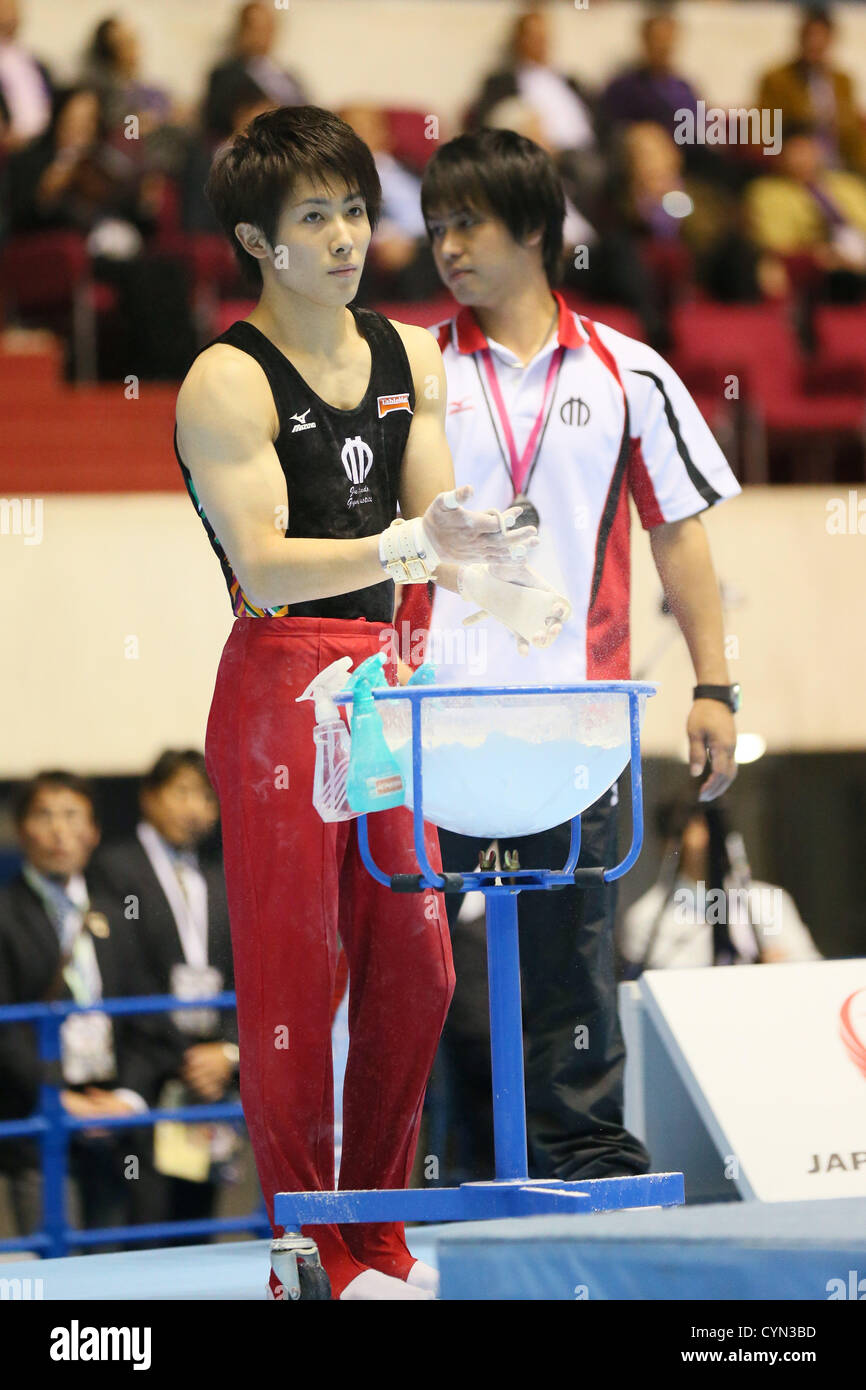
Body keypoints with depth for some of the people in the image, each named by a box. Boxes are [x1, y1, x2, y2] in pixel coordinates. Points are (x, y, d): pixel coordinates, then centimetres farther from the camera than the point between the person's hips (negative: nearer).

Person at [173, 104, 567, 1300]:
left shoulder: (409, 358, 11)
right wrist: (412, 545, -32)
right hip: (281, 687, -6)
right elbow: (265, 566, -19)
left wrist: (497, 589, -15)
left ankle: (382, 1241, 16)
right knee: (294, 970, -3)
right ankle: (313, 1258, 3)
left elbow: (437, 523, 6)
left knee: (413, 968, 5)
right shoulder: (229, 383, -10)